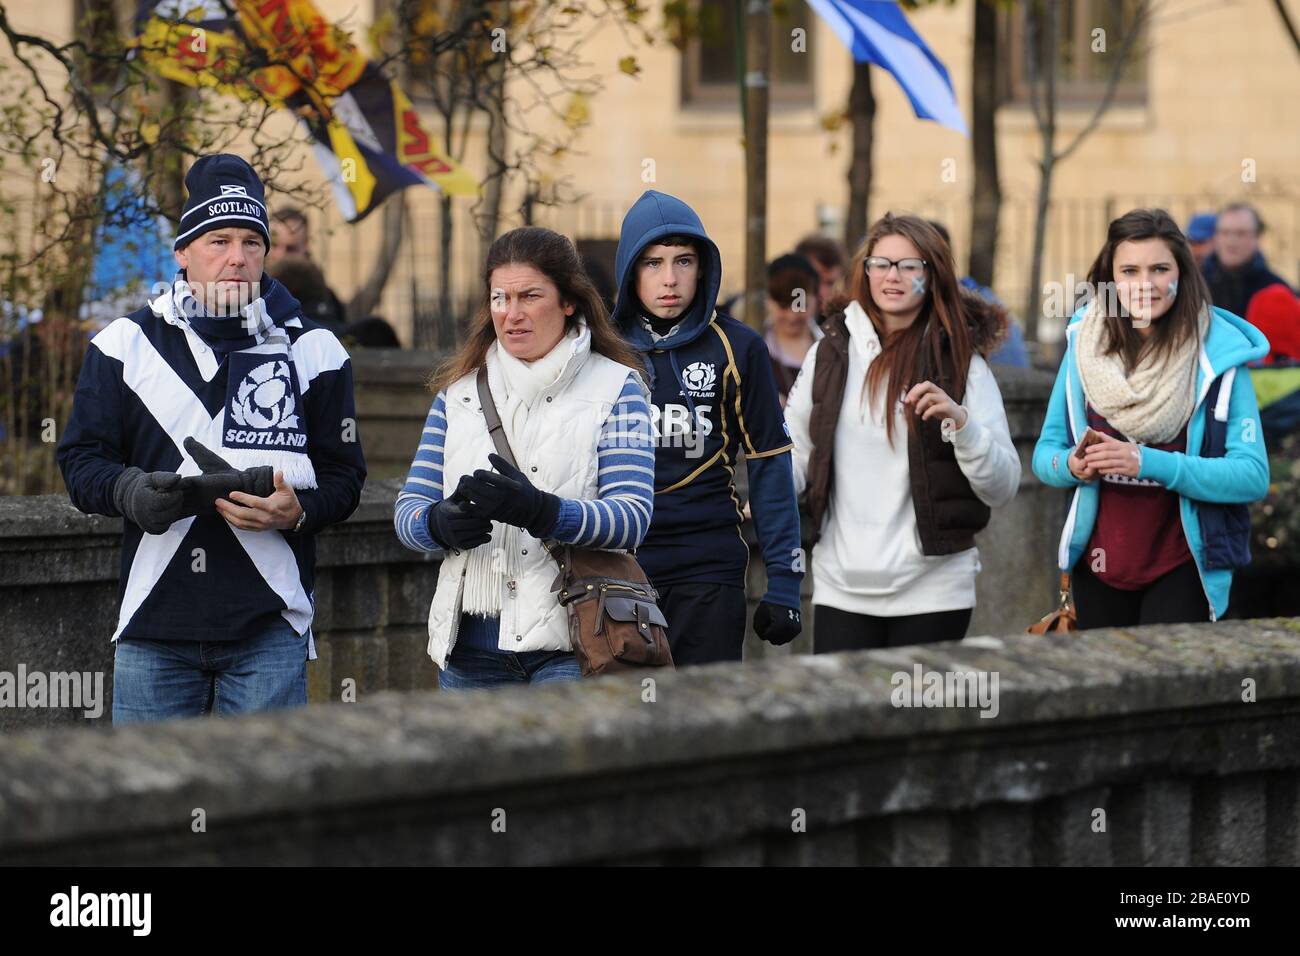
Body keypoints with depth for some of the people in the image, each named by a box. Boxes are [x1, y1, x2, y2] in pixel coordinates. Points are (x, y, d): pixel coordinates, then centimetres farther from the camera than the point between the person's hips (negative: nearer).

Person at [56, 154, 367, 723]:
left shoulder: (312, 351, 8)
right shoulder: (125, 345, 9)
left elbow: (343, 476, 8)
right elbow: (81, 458, 9)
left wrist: (297, 510, -14)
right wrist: (130, 491, -14)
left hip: (269, 627, -1)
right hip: (152, 623, 1)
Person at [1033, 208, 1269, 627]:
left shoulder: (1219, 355, -9)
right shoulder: (1086, 346, 1)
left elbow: (1253, 475, -15)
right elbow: (1045, 453, 6)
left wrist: (1150, 463, -26)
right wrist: (1071, 466, -17)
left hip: (1182, 571, -3)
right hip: (1099, 567, 3)